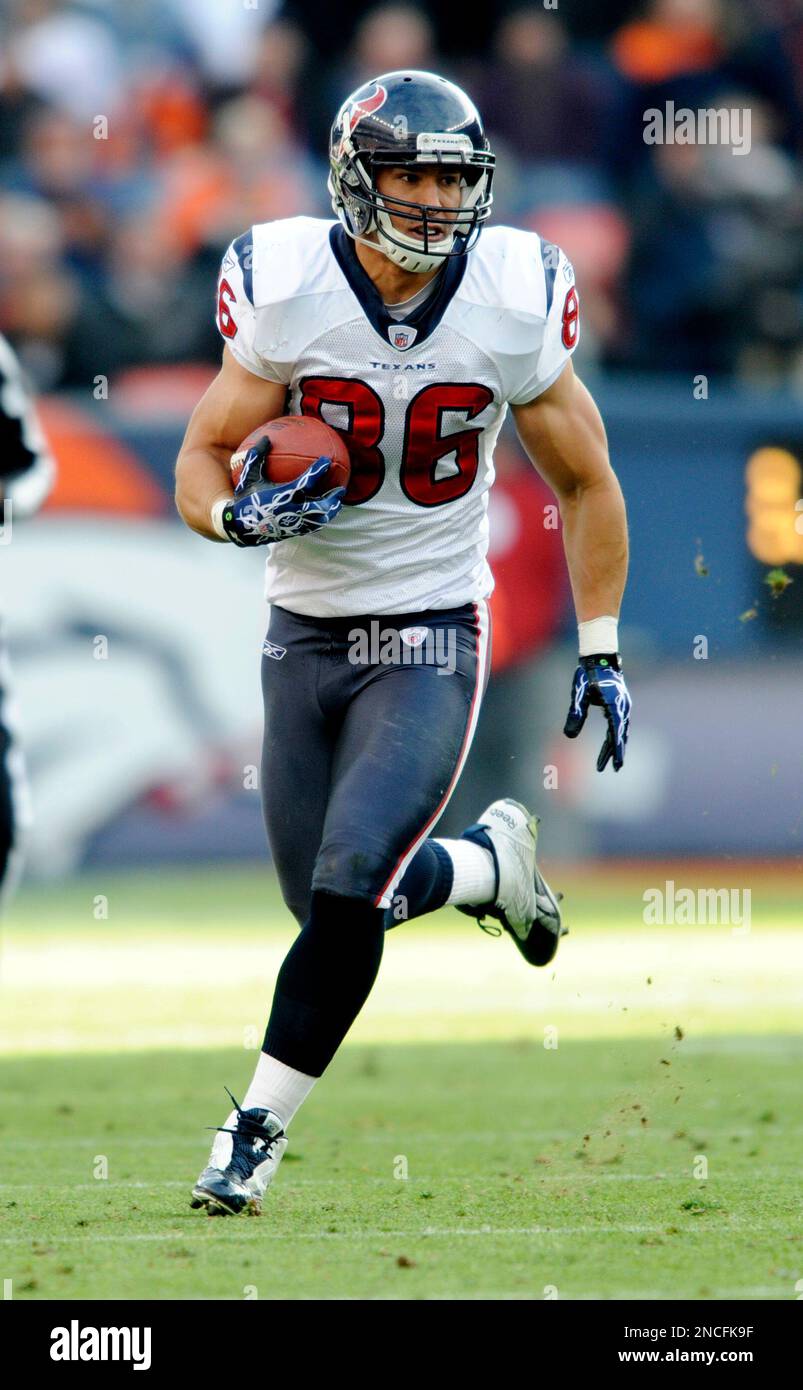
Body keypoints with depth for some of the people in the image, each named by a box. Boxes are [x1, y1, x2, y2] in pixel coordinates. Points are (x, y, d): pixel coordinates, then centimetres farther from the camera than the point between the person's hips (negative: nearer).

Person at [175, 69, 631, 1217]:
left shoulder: (515, 306, -10)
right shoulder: (288, 294, -12)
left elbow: (586, 484, 4)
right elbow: (200, 465, -5)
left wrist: (601, 654, 3)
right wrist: (241, 513, -28)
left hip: (434, 636, -2)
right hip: (305, 634, 2)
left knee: (349, 889, -17)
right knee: (337, 907, 6)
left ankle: (256, 1132, -2)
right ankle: (488, 866, 38)